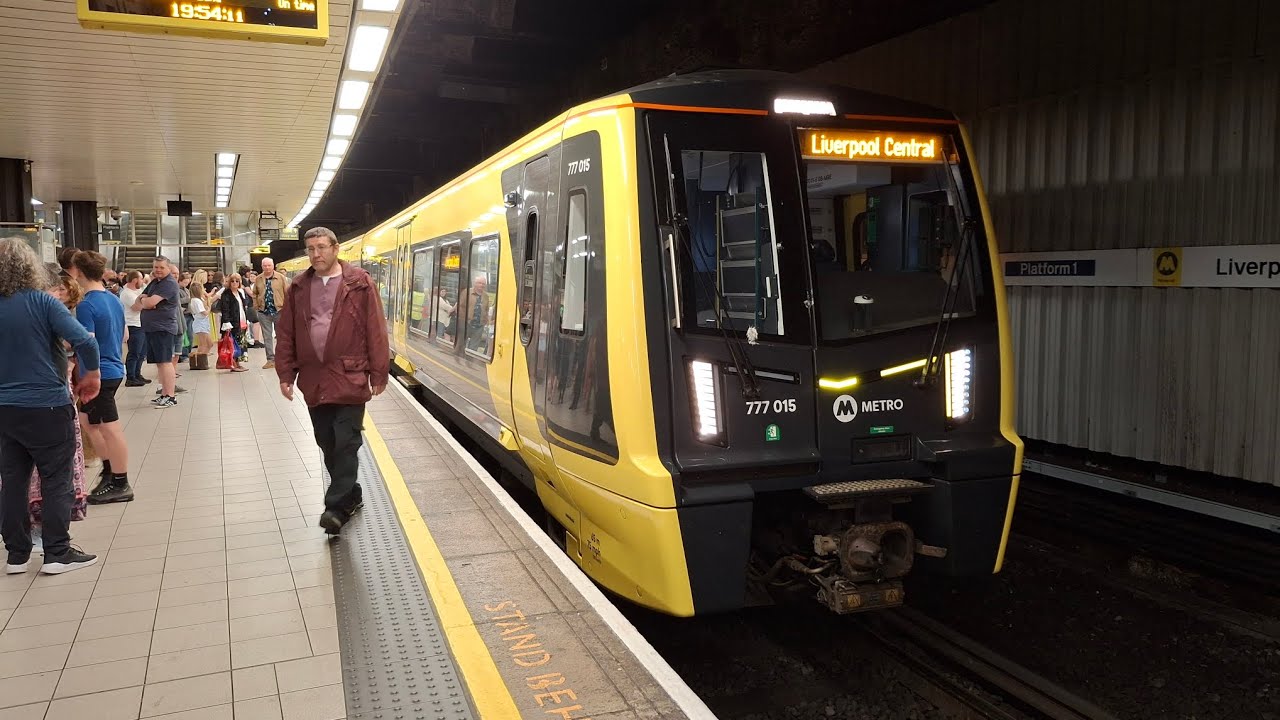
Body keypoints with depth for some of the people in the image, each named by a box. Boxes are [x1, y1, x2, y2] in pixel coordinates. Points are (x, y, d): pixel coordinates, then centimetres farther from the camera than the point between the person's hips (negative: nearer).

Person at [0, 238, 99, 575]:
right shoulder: (41, 301, -11)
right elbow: (84, 340, -22)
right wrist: (91, 374, -6)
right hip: (46, 407, -4)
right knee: (55, 480, 5)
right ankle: (57, 554, 9)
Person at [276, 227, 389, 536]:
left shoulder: (359, 283, -4)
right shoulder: (298, 287, 8)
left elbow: (375, 331, -5)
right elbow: (286, 334, 11)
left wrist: (378, 374, -7)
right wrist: (286, 374, 6)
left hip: (350, 378, -4)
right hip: (314, 380, 5)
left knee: (346, 444, -4)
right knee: (328, 445, 12)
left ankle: (337, 507, 2)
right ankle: (350, 495, 28)